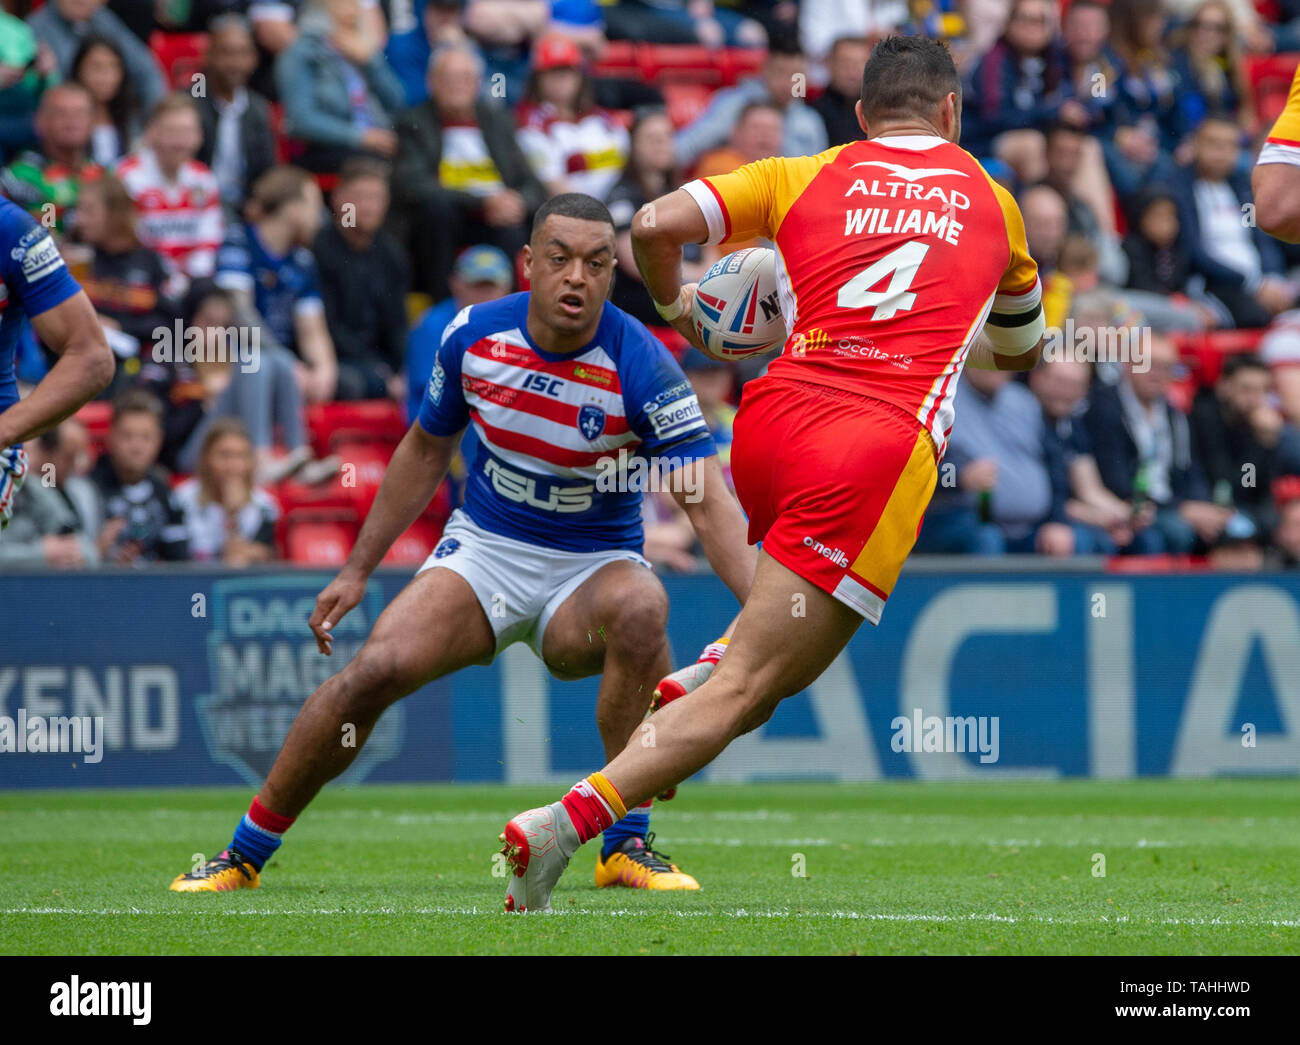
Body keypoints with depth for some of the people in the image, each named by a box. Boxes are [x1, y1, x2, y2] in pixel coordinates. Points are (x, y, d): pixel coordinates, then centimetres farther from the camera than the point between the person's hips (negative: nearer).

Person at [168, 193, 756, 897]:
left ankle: (625, 845, -23)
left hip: (593, 568, -2)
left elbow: (709, 502, -24)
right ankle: (242, 856, -4)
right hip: (484, 549, 2)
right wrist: (357, 569, 12)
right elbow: (426, 450, 10)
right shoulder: (472, 336, -8)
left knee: (640, 608, -37)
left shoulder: (640, 365, -20)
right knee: (375, 672, -21)